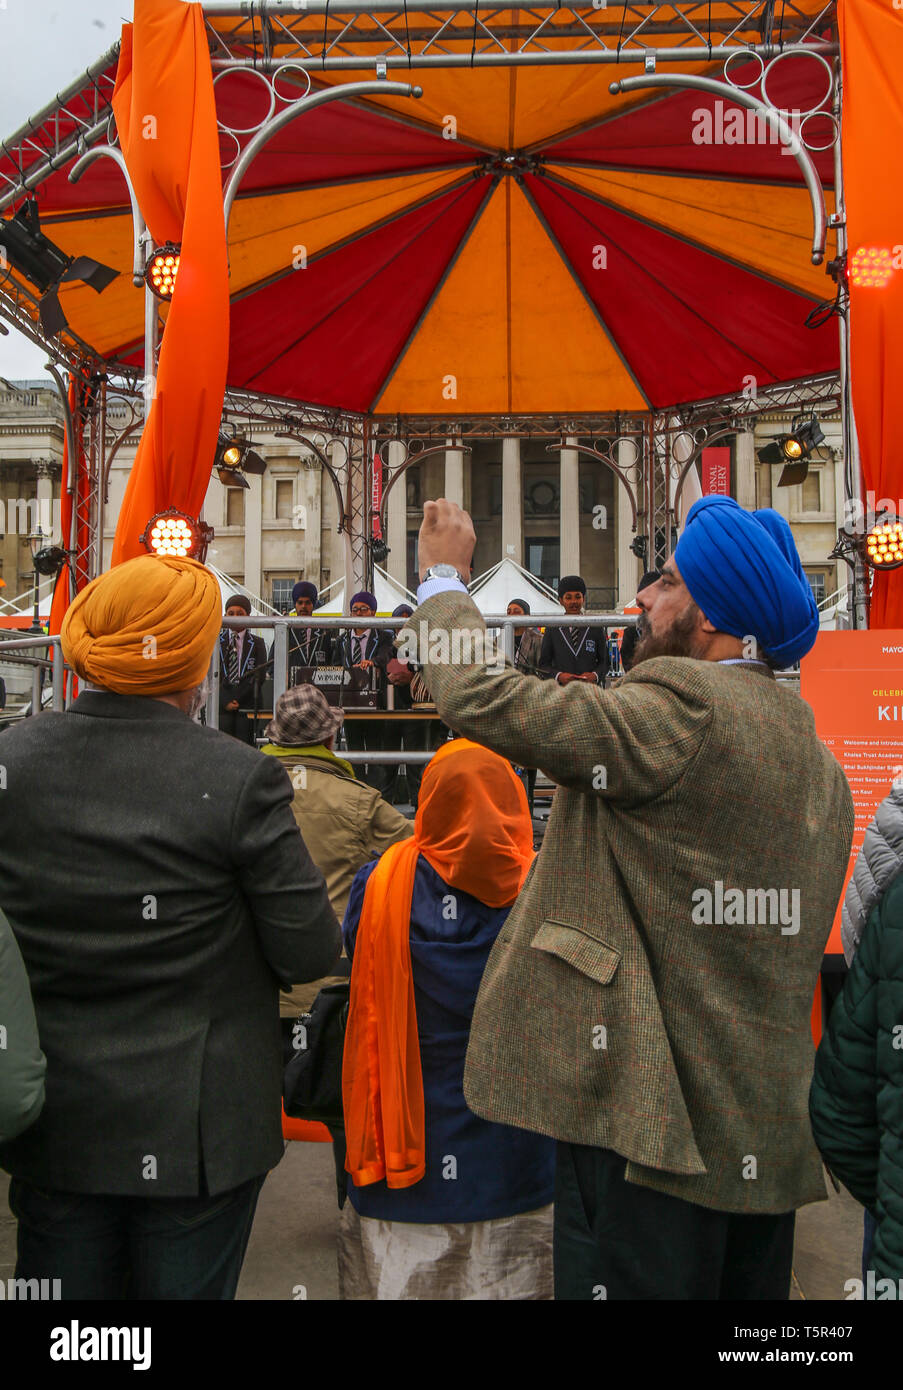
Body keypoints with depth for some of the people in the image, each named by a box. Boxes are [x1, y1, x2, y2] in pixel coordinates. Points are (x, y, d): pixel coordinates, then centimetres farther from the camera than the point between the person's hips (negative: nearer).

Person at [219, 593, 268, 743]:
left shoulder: (257, 643, 10)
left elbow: (259, 677, 1)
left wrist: (237, 700, -7)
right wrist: (225, 701, -7)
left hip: (247, 707, 0)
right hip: (221, 707, 0)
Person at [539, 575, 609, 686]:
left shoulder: (596, 628, 12)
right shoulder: (552, 629, 10)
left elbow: (604, 662, 12)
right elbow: (544, 664, 9)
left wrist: (595, 675, -7)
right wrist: (558, 676, -9)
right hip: (561, 689, 0)